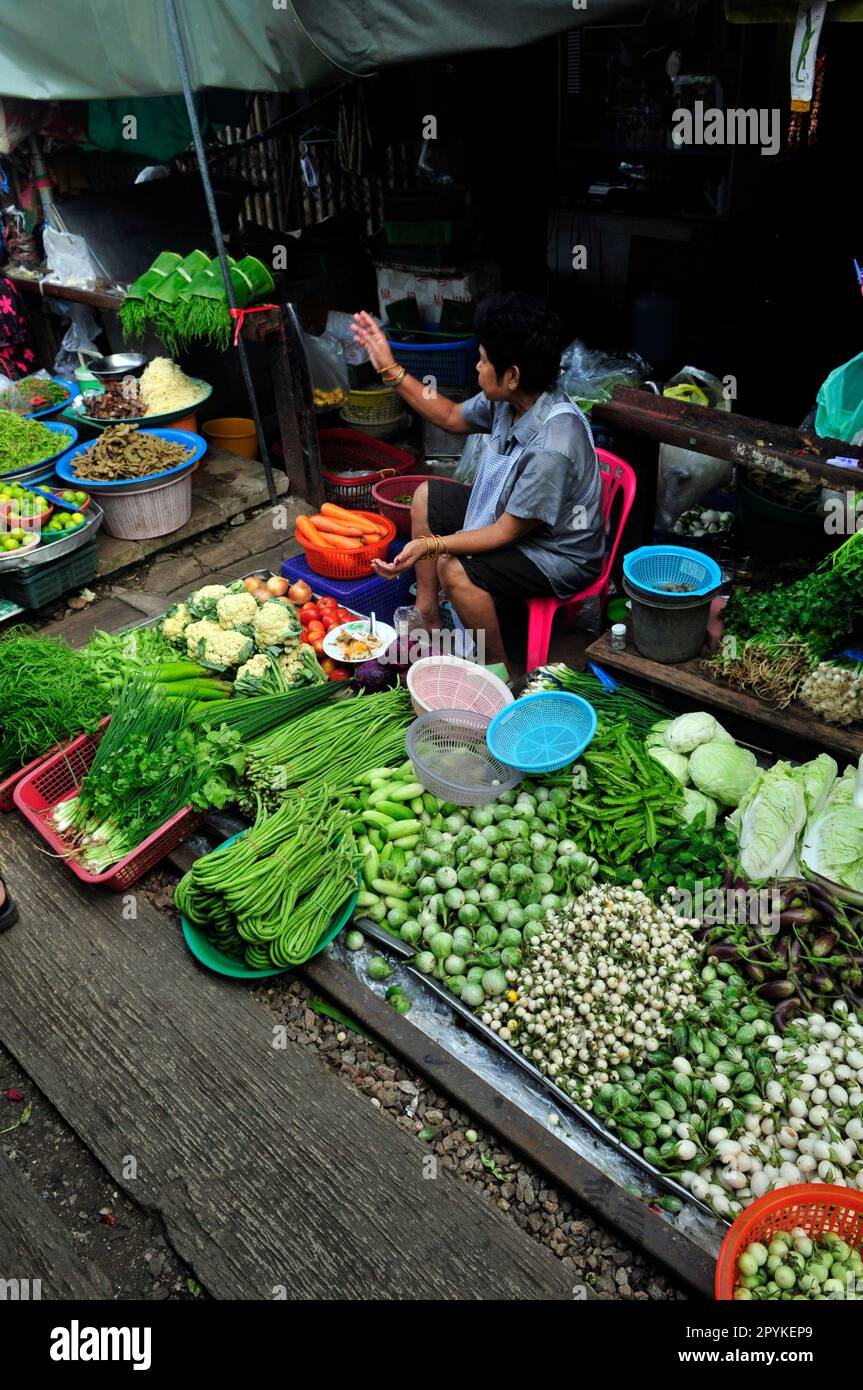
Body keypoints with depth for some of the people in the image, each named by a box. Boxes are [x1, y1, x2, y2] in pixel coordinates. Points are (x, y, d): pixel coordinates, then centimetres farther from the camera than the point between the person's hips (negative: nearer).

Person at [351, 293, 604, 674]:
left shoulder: (551, 446, -36)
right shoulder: (511, 399, -10)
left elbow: (507, 532, -30)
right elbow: (452, 417, 9)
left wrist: (430, 546, -36)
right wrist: (390, 370, 5)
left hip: (559, 553, -9)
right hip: (512, 514, 10)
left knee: (454, 569, -30)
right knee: (427, 496, 11)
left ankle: (500, 672, -8)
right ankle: (427, 614, 17)